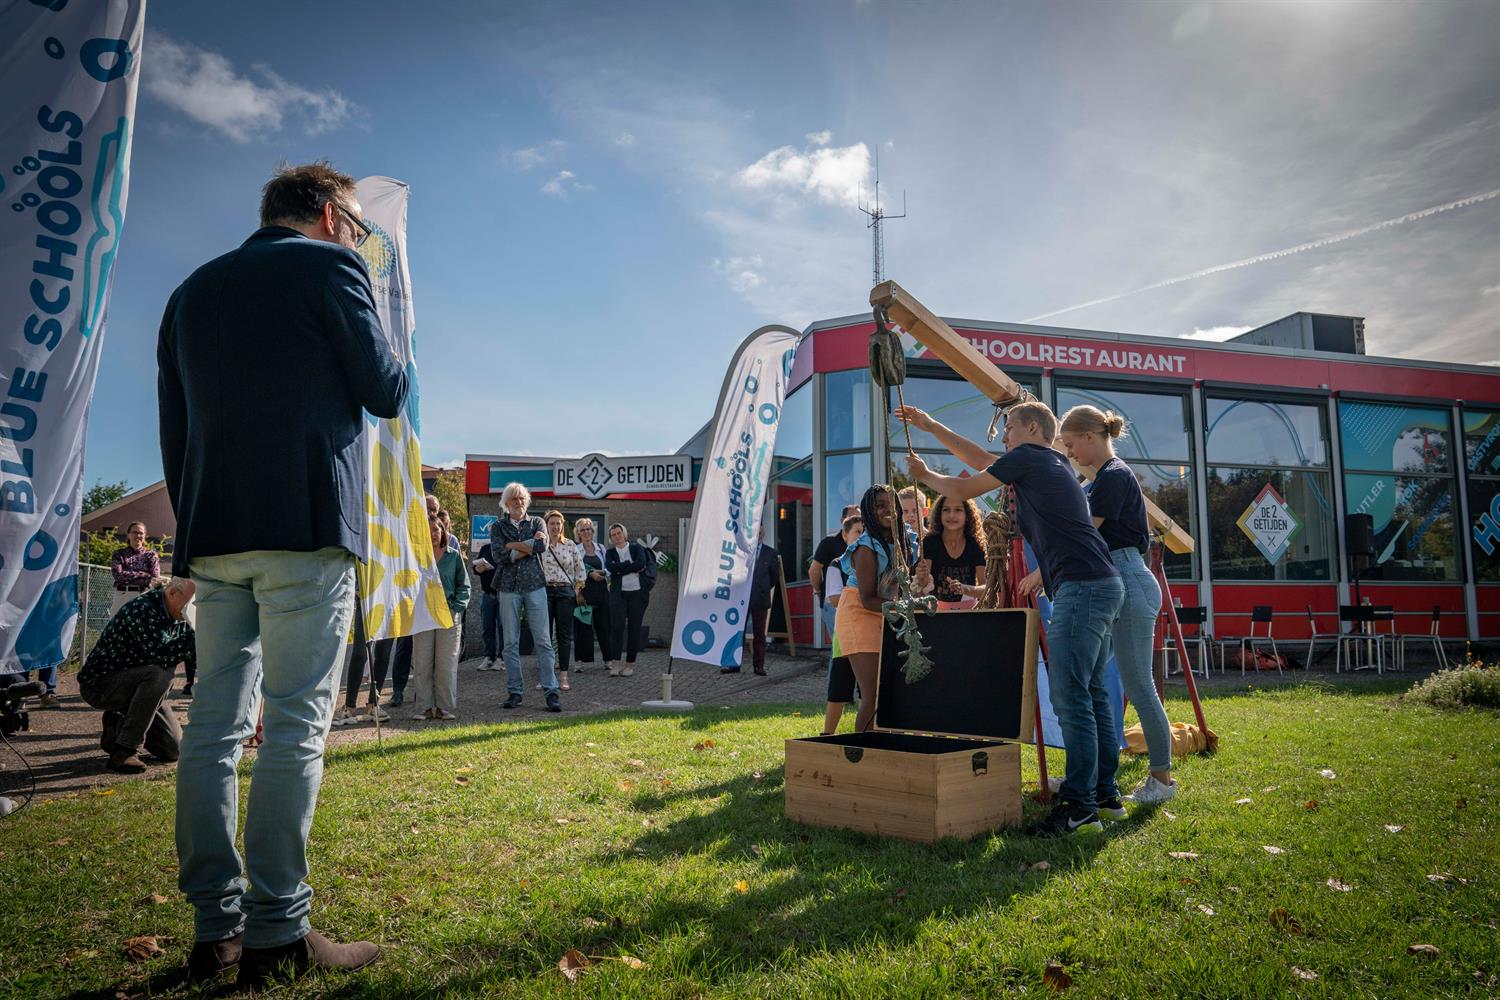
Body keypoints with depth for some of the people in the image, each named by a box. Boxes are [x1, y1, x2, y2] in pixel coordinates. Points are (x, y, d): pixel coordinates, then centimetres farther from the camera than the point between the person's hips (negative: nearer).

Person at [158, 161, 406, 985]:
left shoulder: (192, 291, 21)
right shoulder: (328, 266, 1)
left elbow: (174, 431, 18)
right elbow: (386, 392, -1)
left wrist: (195, 538, 20)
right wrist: (391, 371, 21)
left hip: (213, 536, 7)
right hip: (304, 526, -6)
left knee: (215, 724, 7)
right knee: (295, 725, -4)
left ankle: (216, 930, 12)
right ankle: (277, 931, 0)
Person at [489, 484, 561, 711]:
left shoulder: (537, 522, 11)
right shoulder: (498, 526, 10)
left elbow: (542, 545, -10)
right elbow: (500, 554, -8)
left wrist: (512, 545, -7)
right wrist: (530, 545, -7)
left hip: (535, 584, 0)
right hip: (508, 587, 1)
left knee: (543, 639, -4)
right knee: (510, 642, 3)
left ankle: (551, 691, -3)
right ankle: (515, 691, 12)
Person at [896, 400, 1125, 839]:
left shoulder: (1028, 457, -3)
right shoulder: (1054, 463, 24)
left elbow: (963, 489, 4)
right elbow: (982, 460, 32)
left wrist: (925, 475, 23)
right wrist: (930, 425, 36)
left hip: (1082, 587, -10)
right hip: (1102, 585, 10)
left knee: (1070, 698, -9)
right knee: (1092, 692, 14)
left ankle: (1079, 807, -7)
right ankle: (1106, 796, 21)